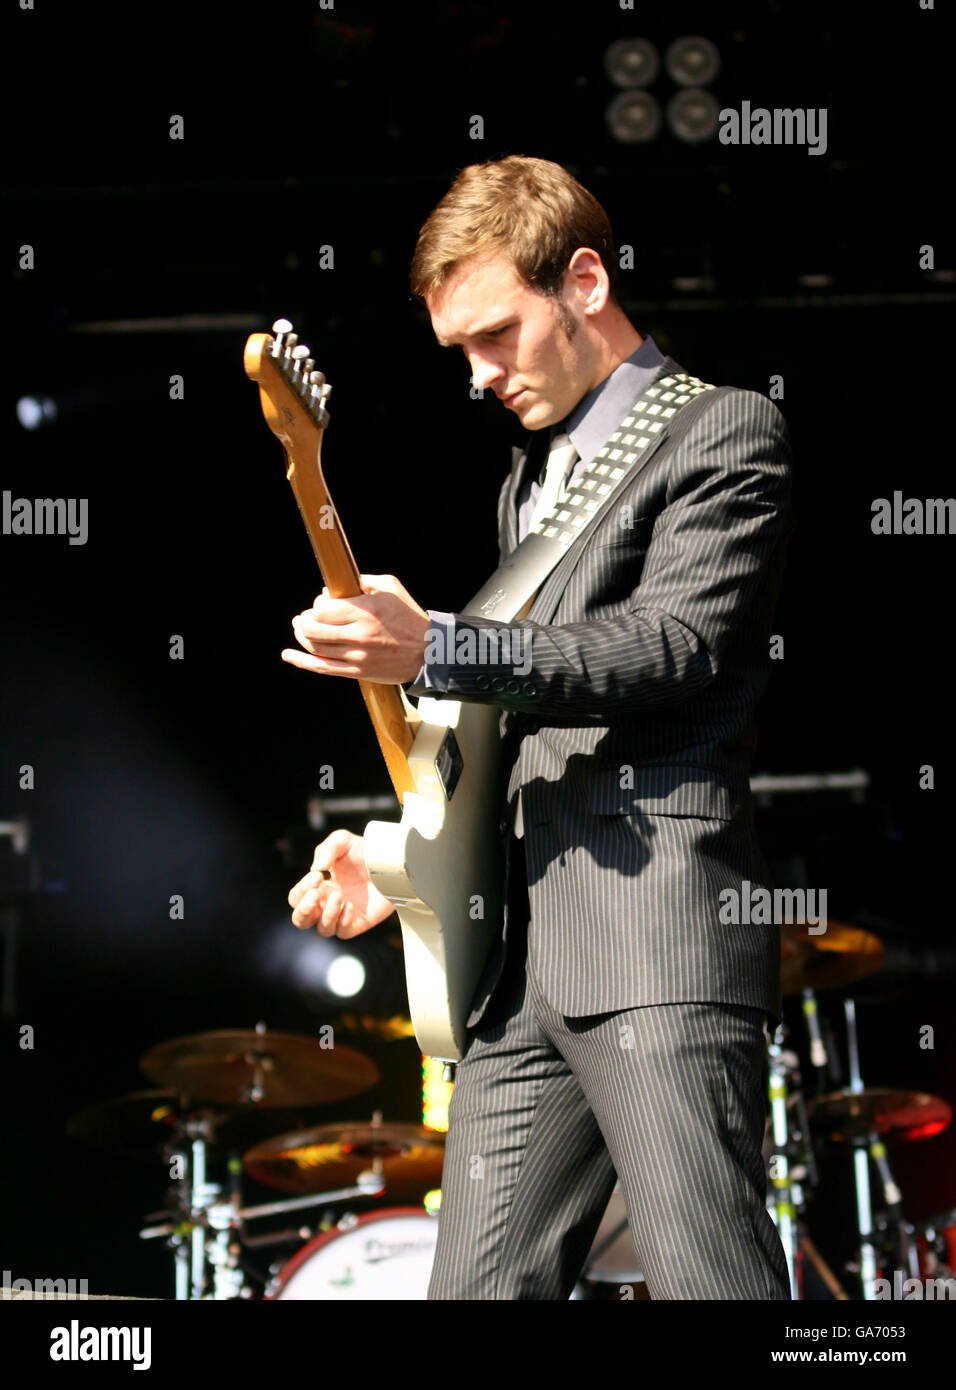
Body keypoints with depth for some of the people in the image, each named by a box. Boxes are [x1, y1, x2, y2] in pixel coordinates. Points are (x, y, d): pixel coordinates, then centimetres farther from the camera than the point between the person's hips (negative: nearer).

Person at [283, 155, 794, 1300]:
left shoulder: (725, 432, 1)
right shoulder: (529, 480, 28)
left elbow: (678, 646, -15)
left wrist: (432, 652, -23)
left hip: (661, 941, -8)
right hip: (520, 960, 8)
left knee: (710, 1281, -14)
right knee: (482, 1289, 5)